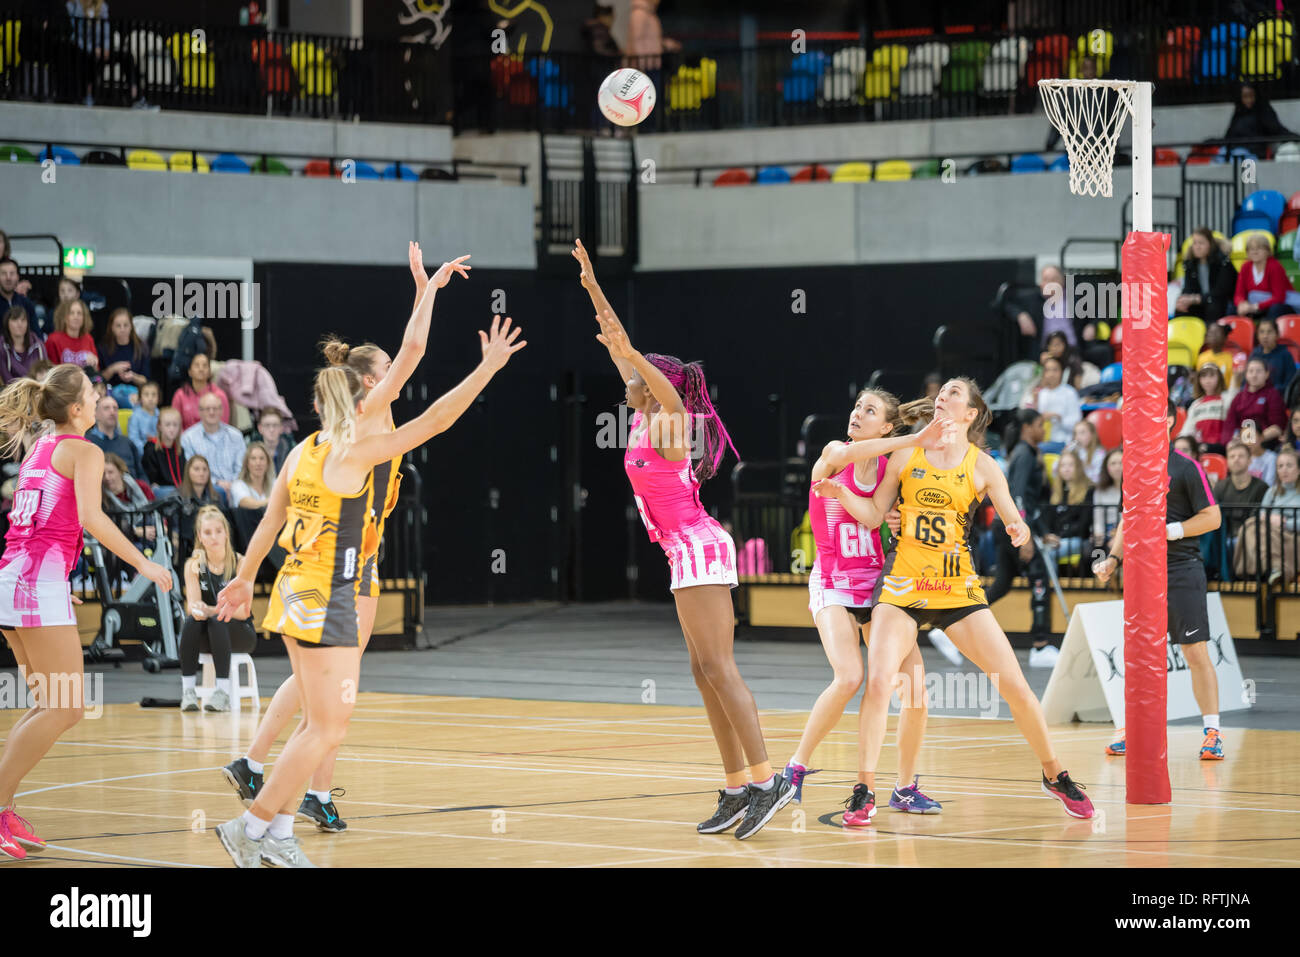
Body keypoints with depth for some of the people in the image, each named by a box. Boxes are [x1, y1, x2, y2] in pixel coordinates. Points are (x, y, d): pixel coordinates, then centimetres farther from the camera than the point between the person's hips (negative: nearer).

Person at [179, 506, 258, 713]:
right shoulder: (194, 566, -1)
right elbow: (192, 604, -9)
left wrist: (210, 610, -33)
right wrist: (196, 610, -34)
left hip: (239, 633, -2)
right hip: (207, 638, 2)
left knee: (218, 621, -34)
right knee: (191, 621, -30)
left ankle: (223, 692, -38)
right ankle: (188, 690, -31)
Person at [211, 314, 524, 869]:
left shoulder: (302, 452, 8)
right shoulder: (354, 453, -13)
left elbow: (269, 522, 17)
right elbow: (433, 421, -15)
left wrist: (245, 577, 29)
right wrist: (487, 368, -12)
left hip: (296, 593, 9)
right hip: (327, 600, -9)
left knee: (319, 724, 15)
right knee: (328, 729, -4)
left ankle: (277, 833, 15)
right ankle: (250, 829, -3)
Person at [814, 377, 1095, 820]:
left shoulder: (982, 466, 2)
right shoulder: (907, 454, 5)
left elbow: (1016, 524, 1)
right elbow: (873, 515, 8)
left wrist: (1019, 531, -22)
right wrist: (841, 494, -10)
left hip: (958, 588, 0)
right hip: (902, 584, 0)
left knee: (1015, 685, -1)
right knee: (879, 680, -20)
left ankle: (1054, 776, 19)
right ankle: (866, 791, -11)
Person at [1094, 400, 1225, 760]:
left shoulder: (1187, 468, -5)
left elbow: (1212, 517, -7)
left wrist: (1170, 531, -15)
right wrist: (1113, 558, 10)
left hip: (1181, 571, -6)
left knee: (1195, 653, -6)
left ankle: (1212, 733, -1)